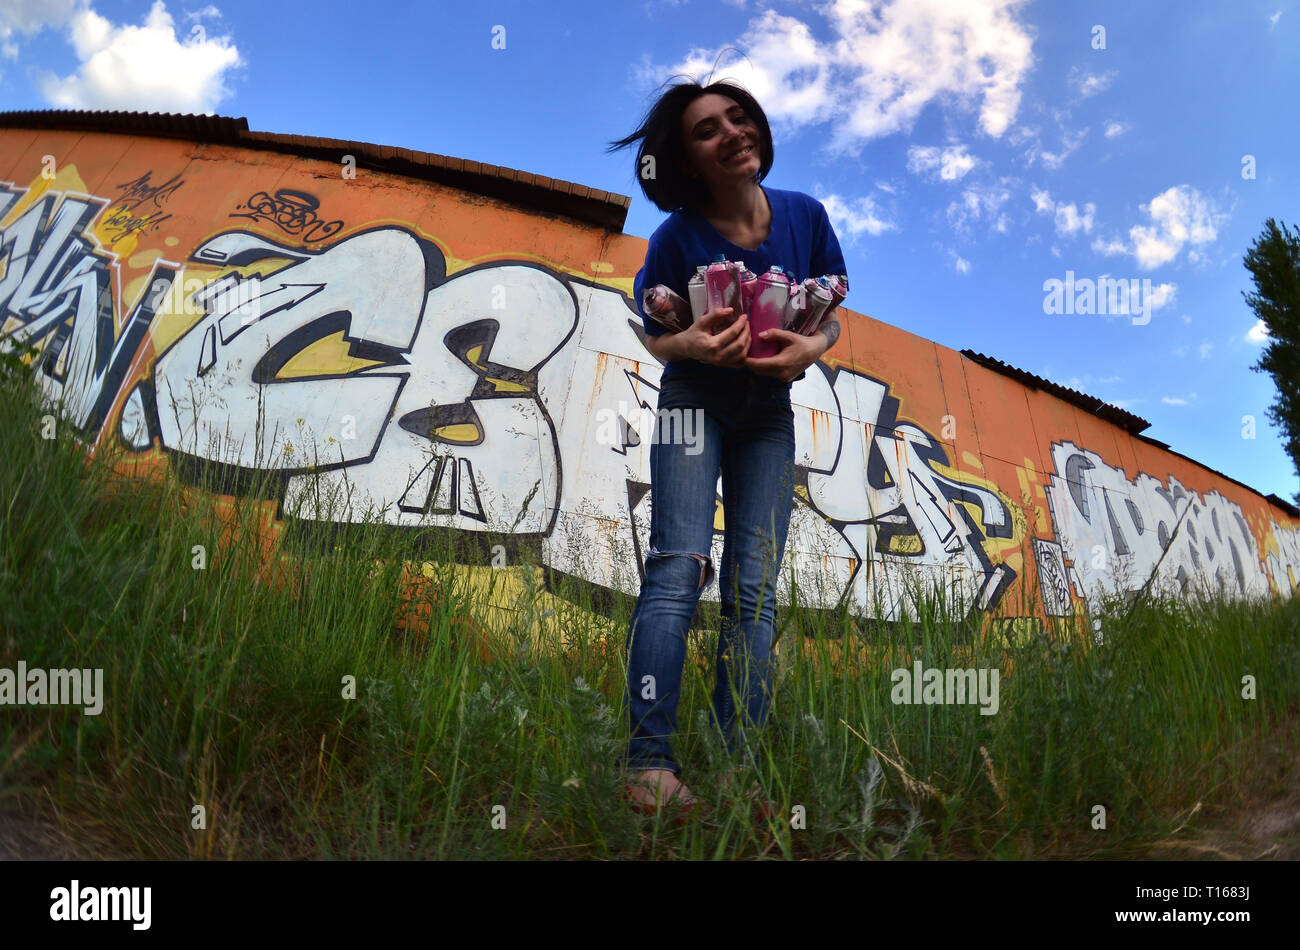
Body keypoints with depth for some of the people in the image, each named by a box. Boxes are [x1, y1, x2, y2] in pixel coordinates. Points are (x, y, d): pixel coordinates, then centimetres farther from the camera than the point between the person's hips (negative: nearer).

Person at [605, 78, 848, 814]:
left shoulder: (805, 216, -6)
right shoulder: (677, 239, -14)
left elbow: (832, 317, 4)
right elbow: (656, 338, -2)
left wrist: (811, 347, -20)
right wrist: (694, 344, -26)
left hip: (769, 411, 3)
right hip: (693, 401, -2)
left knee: (755, 589, -2)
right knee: (679, 569, -16)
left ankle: (740, 765, 4)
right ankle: (650, 760, -10)